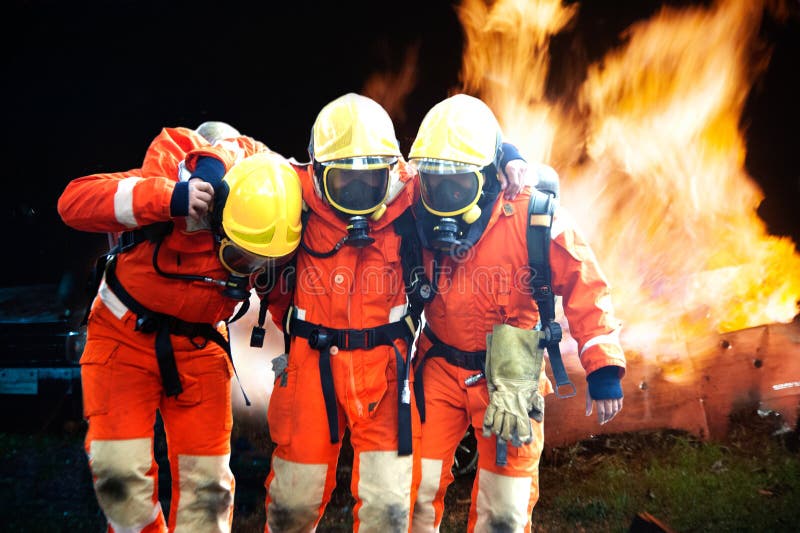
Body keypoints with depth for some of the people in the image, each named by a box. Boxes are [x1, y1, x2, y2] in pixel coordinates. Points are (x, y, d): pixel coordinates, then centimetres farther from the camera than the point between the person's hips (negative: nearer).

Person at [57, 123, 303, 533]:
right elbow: (74, 200, -35)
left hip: (199, 343, 3)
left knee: (206, 478, -1)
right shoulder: (177, 175, -26)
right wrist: (167, 198, -45)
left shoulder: (273, 221, -14)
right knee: (120, 468, -11)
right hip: (126, 333, -2)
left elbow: (280, 282, 7)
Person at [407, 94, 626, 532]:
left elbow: (584, 288, -13)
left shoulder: (533, 217, -20)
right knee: (415, 487, 5)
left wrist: (604, 368, -15)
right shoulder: (419, 214, -10)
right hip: (438, 367, 2)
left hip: (511, 375, -2)